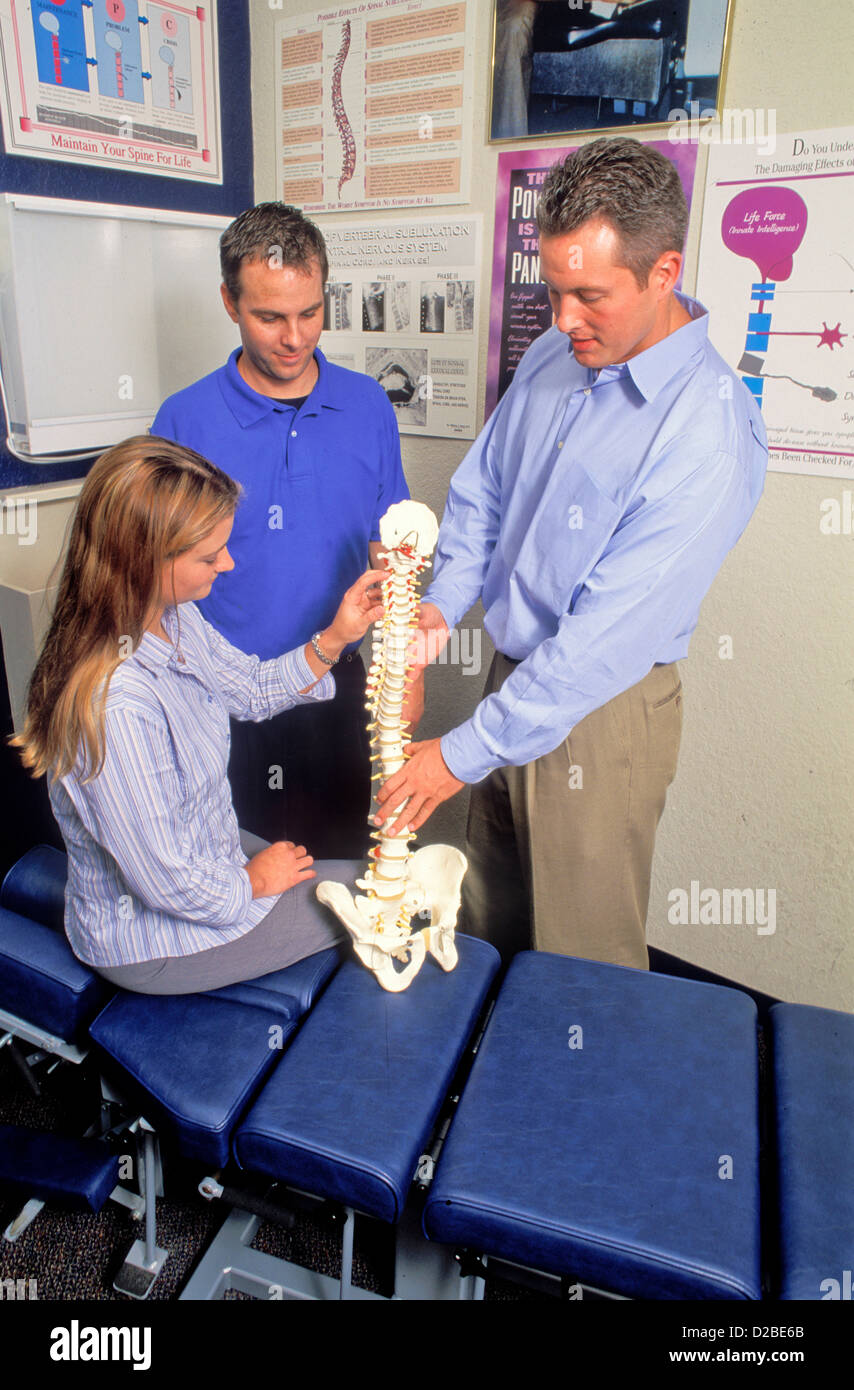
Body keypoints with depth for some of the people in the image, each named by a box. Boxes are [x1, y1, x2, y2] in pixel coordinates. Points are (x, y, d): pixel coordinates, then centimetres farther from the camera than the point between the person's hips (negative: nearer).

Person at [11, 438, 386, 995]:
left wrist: (333, 638, -7)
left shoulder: (174, 616, -10)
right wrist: (252, 880, -11)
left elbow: (252, 689, 7)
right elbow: (170, 885, -29)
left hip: (209, 853, 8)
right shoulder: (115, 704, -38)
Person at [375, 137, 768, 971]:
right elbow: (481, 491, 11)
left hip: (601, 709, -6)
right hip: (515, 673, 7)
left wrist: (464, 753, -22)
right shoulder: (553, 357, 1)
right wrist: (442, 603, -7)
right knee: (486, 931, 24)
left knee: (582, 963, 12)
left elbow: (610, 634, -26)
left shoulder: (710, 427, -23)